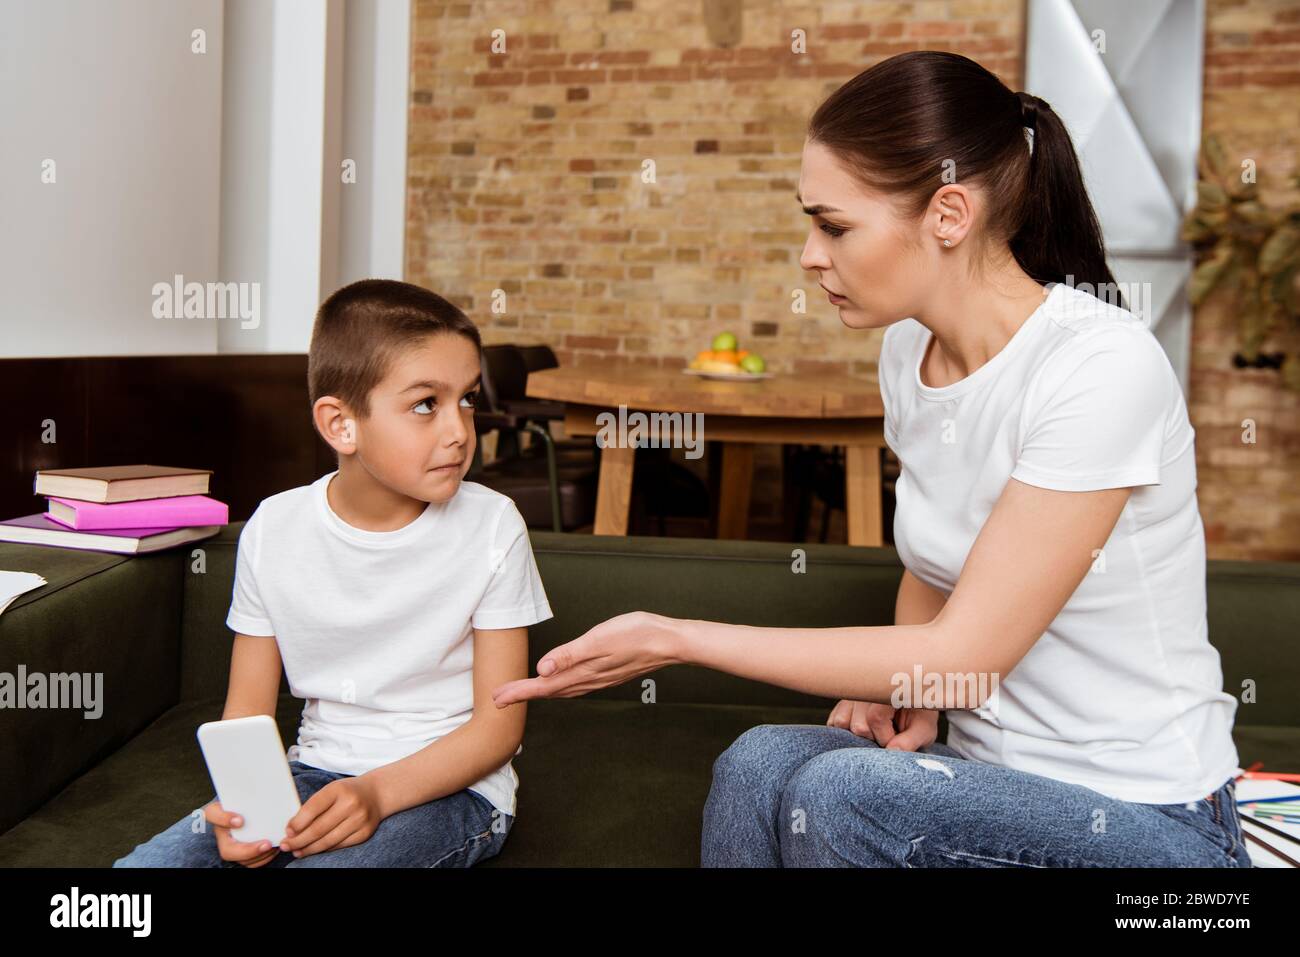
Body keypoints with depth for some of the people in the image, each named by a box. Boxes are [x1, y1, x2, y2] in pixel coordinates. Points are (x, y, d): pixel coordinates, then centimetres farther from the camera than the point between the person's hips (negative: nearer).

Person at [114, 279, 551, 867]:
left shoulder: (491, 527, -10)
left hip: (450, 786, -3)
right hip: (314, 773, 3)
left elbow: (499, 724, -8)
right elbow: (248, 709, 3)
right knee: (143, 863, -16)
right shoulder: (274, 530, -3)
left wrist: (377, 792, -23)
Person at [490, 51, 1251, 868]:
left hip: (1150, 817, -5)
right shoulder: (910, 347, 0)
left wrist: (677, 639, -21)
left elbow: (966, 652, -22)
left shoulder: (1101, 367, -23)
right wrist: (907, 686, -5)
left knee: (840, 793, -29)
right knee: (761, 762, -22)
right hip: (1000, 774, 6)